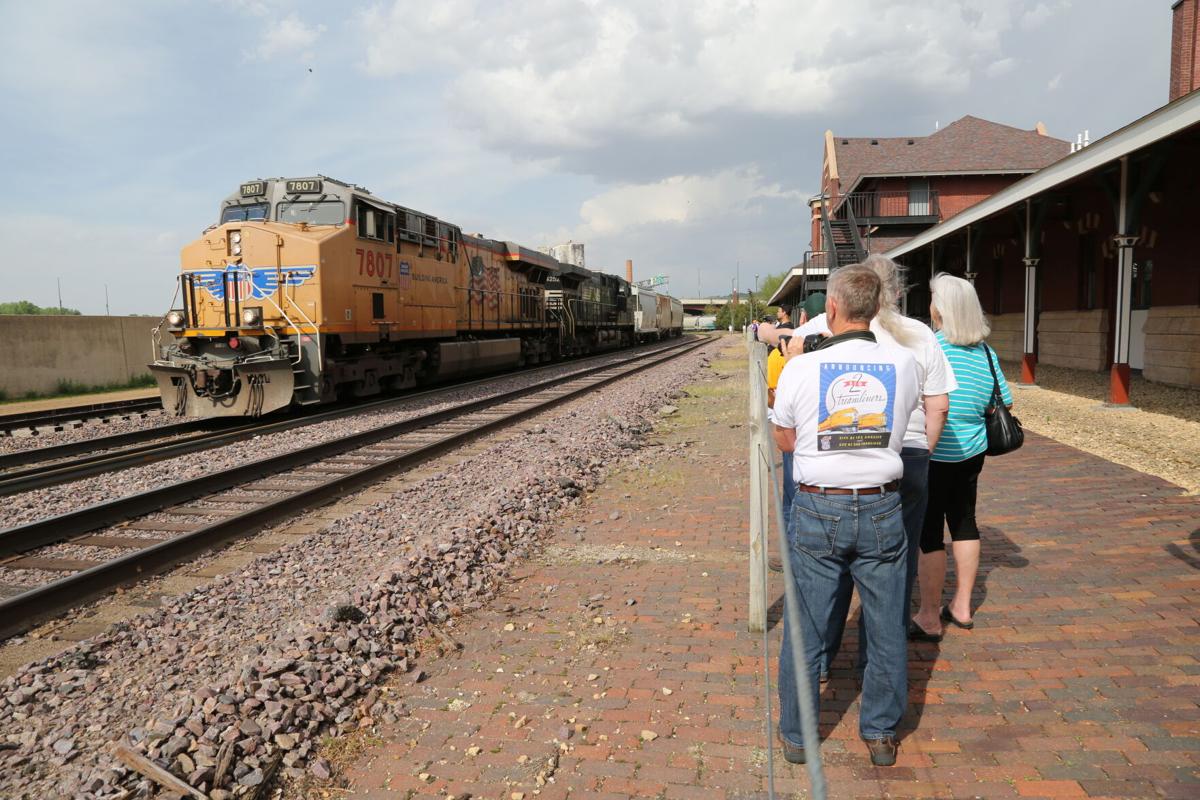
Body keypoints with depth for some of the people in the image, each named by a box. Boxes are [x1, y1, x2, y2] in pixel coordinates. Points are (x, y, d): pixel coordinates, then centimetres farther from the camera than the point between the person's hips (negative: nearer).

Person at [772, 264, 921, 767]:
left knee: (805, 628, 11)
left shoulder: (801, 369, -11)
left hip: (817, 510, -1)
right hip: (881, 508, 2)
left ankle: (795, 736, 26)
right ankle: (881, 735, 30)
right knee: (886, 628, 16)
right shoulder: (904, 365, -6)